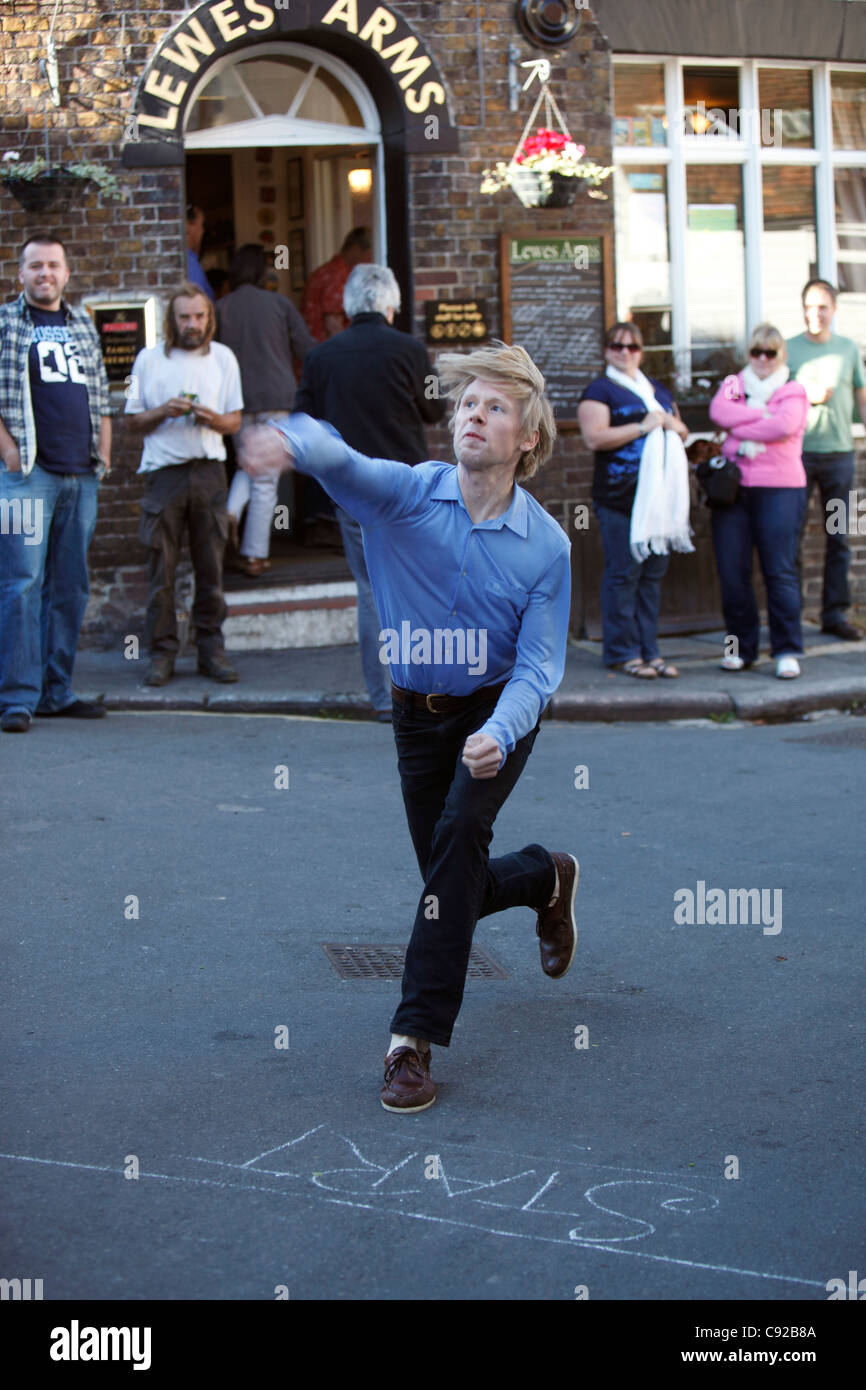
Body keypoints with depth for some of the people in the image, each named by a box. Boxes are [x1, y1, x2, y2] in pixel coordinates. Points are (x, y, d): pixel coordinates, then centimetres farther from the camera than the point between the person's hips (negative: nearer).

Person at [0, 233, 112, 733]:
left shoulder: (84, 326, 17)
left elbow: (101, 396, 22)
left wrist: (104, 454, 13)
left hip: (82, 476, 6)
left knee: (71, 587, 8)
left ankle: (56, 692, 15)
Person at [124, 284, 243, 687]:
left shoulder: (223, 358, 11)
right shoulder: (149, 359, 6)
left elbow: (235, 422, 12)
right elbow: (132, 422, 7)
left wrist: (214, 419, -9)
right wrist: (164, 412, -11)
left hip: (208, 470, 1)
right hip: (164, 470, -1)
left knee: (210, 566, 2)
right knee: (161, 568, -2)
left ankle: (211, 650, 9)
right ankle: (162, 653, 4)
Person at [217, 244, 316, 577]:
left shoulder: (220, 308, 2)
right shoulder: (279, 303, -1)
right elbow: (306, 348, 0)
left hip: (238, 399, 2)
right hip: (276, 397, -2)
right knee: (266, 479, 1)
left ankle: (231, 511, -4)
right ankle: (254, 555, 1)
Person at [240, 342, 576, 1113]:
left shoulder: (546, 544, -14)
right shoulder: (406, 494, -15)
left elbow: (538, 664, -14)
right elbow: (345, 464, -37)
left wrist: (499, 736, -35)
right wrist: (297, 441, -62)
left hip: (499, 710, -2)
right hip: (418, 713, 3)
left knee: (459, 834, -27)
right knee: (460, 884, 9)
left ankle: (415, 1037, -23)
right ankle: (546, 877, 46)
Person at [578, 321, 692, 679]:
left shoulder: (657, 390, 20)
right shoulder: (600, 390, -1)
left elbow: (682, 432, 28)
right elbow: (595, 437, -14)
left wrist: (673, 425, 3)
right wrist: (644, 426, -15)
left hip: (660, 496, 7)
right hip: (621, 498, -7)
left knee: (653, 574, 8)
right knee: (623, 574, -7)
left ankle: (649, 650, 13)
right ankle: (622, 652, -1)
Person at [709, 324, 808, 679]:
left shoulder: (793, 392, 8)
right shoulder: (733, 384, 17)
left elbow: (785, 425, -13)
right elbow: (718, 411, -5)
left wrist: (738, 429, -6)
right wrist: (762, 415, -9)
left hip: (778, 489, -3)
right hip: (732, 489, 3)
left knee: (780, 572, -8)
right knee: (732, 573, 1)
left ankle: (787, 651, -2)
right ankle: (741, 648, 12)